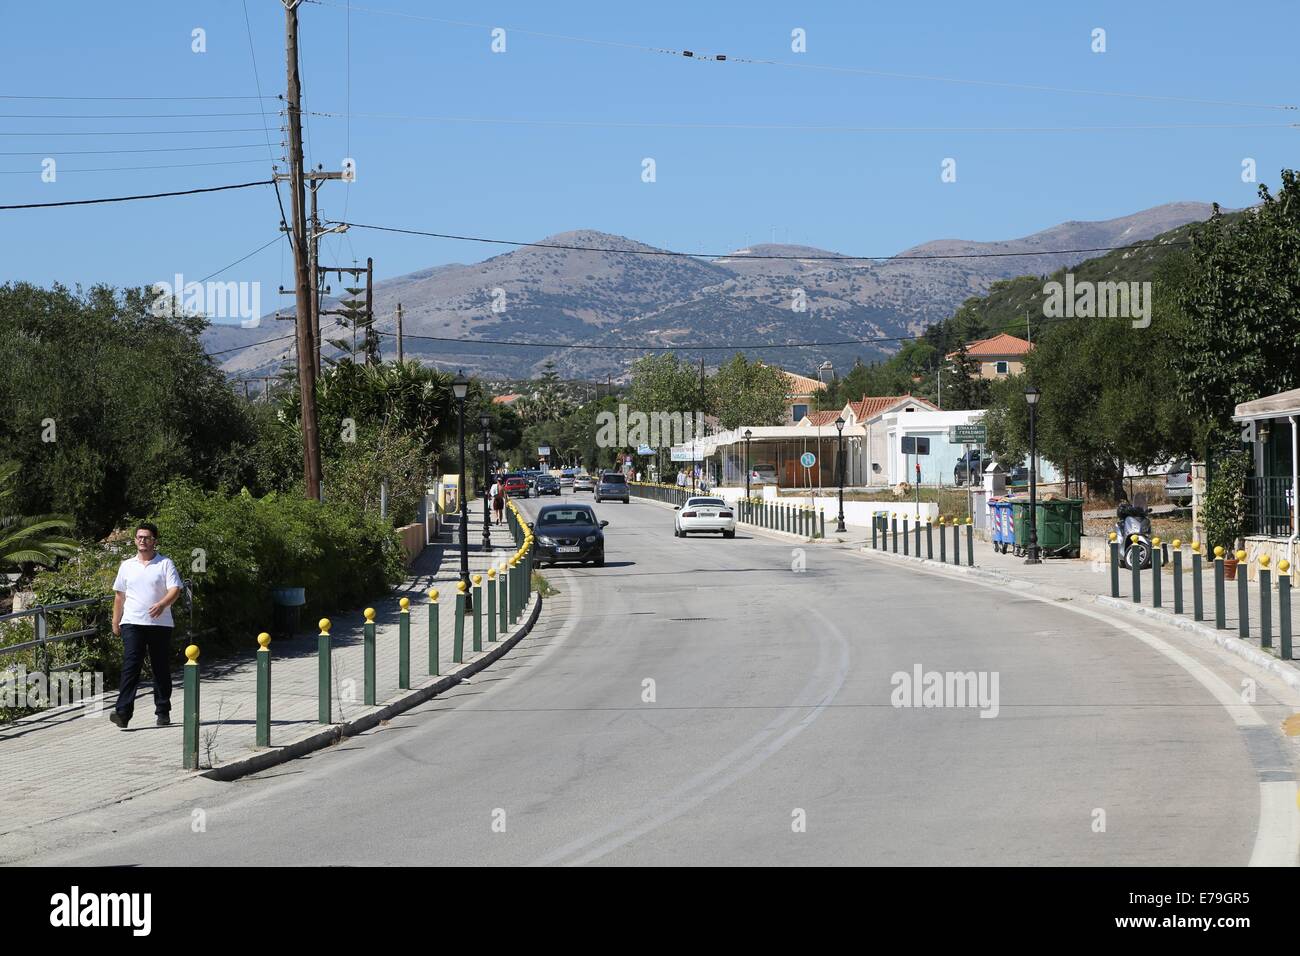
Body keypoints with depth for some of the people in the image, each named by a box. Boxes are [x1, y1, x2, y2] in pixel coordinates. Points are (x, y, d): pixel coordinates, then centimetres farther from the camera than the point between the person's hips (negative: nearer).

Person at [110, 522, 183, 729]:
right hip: (132, 623, 1)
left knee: (161, 668, 6)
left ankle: (163, 711, 16)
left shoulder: (165, 564, 3)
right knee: (130, 666, -11)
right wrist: (115, 622, 16)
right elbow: (119, 595, 19)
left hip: (160, 624, -1)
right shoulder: (127, 566, 13)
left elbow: (175, 590, -7)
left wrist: (162, 604, -26)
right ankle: (123, 712, -18)